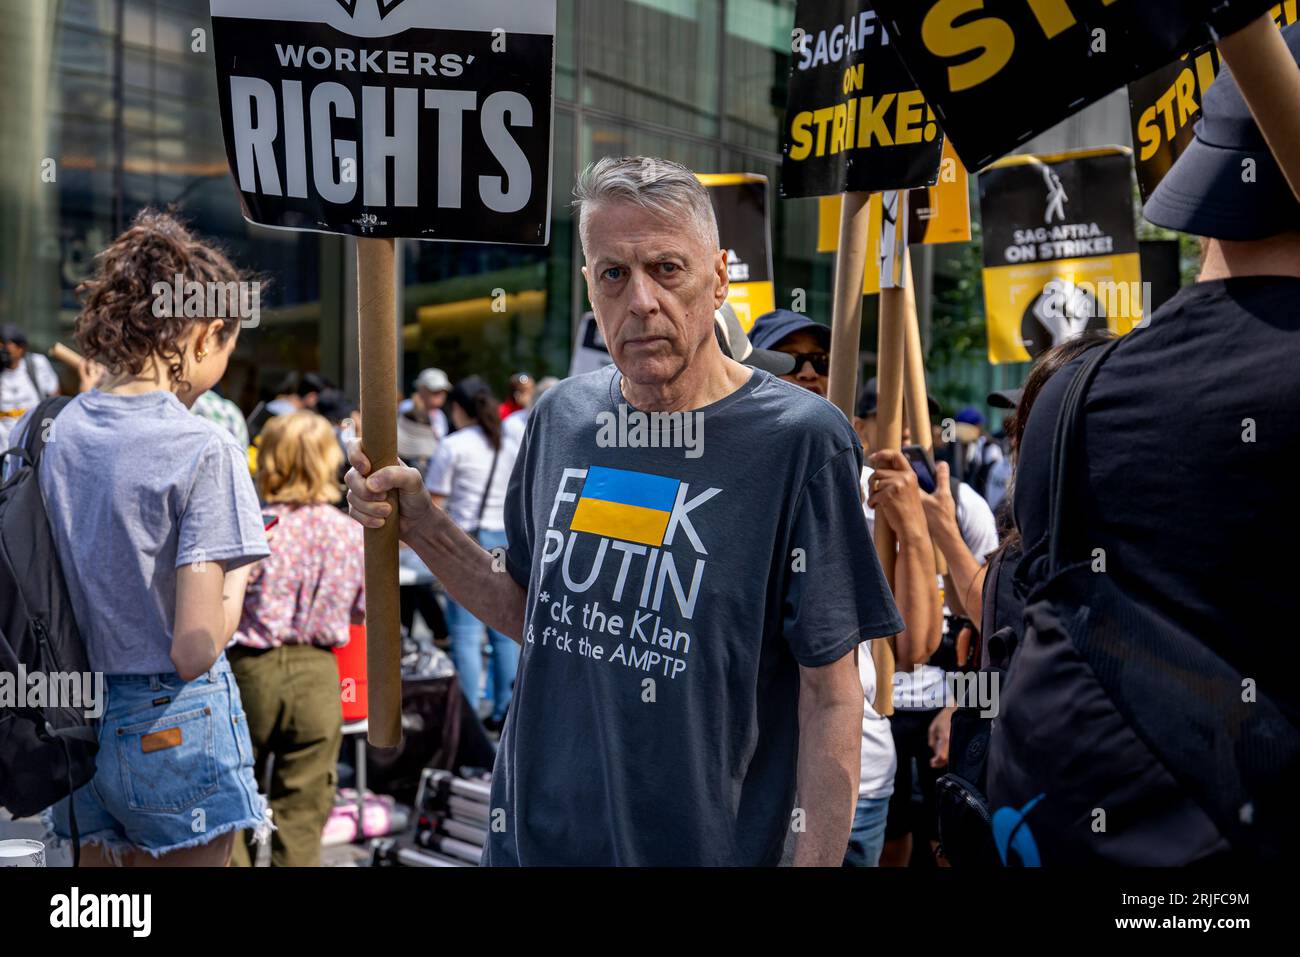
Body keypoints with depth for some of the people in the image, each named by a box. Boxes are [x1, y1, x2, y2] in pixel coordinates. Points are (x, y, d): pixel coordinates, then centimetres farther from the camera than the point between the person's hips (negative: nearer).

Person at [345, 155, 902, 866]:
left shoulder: (801, 439, -15)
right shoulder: (562, 416, 0)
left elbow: (831, 696, -13)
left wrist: (817, 860, -17)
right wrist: (418, 522, -1)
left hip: (701, 846, -4)